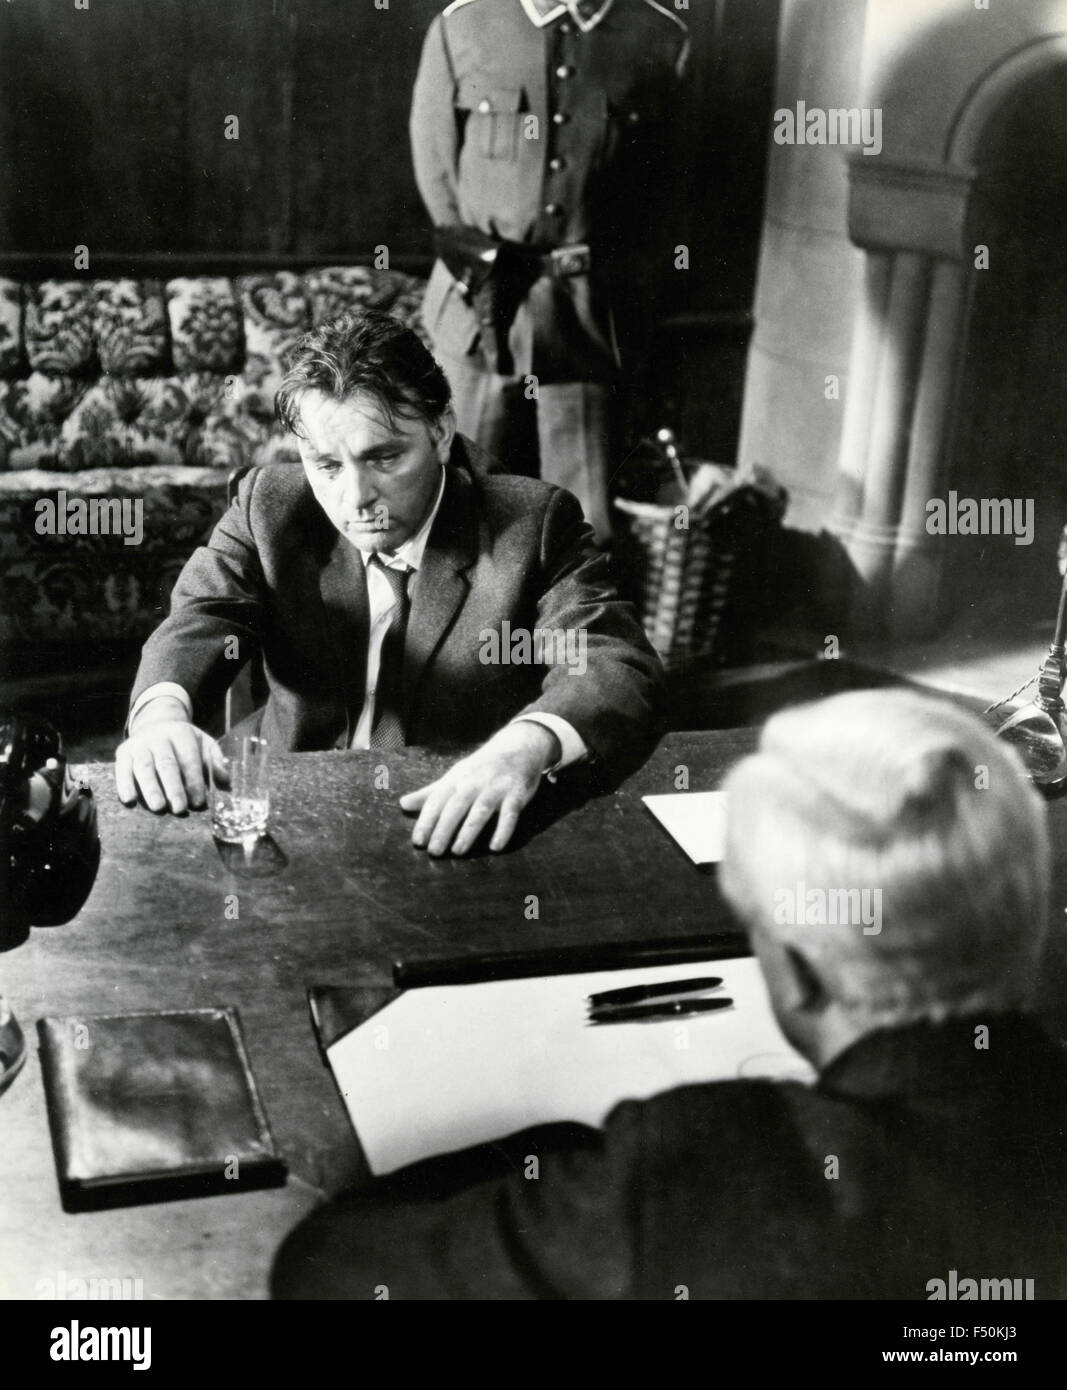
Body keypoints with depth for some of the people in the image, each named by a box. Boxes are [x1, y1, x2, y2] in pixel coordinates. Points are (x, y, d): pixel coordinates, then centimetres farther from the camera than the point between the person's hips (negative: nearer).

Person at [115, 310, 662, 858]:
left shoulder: (534, 522, -6)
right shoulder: (268, 506, 4)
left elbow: (619, 667, -17)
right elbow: (200, 623, -6)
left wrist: (525, 746, -40)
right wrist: (162, 712, -31)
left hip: (460, 838, 0)